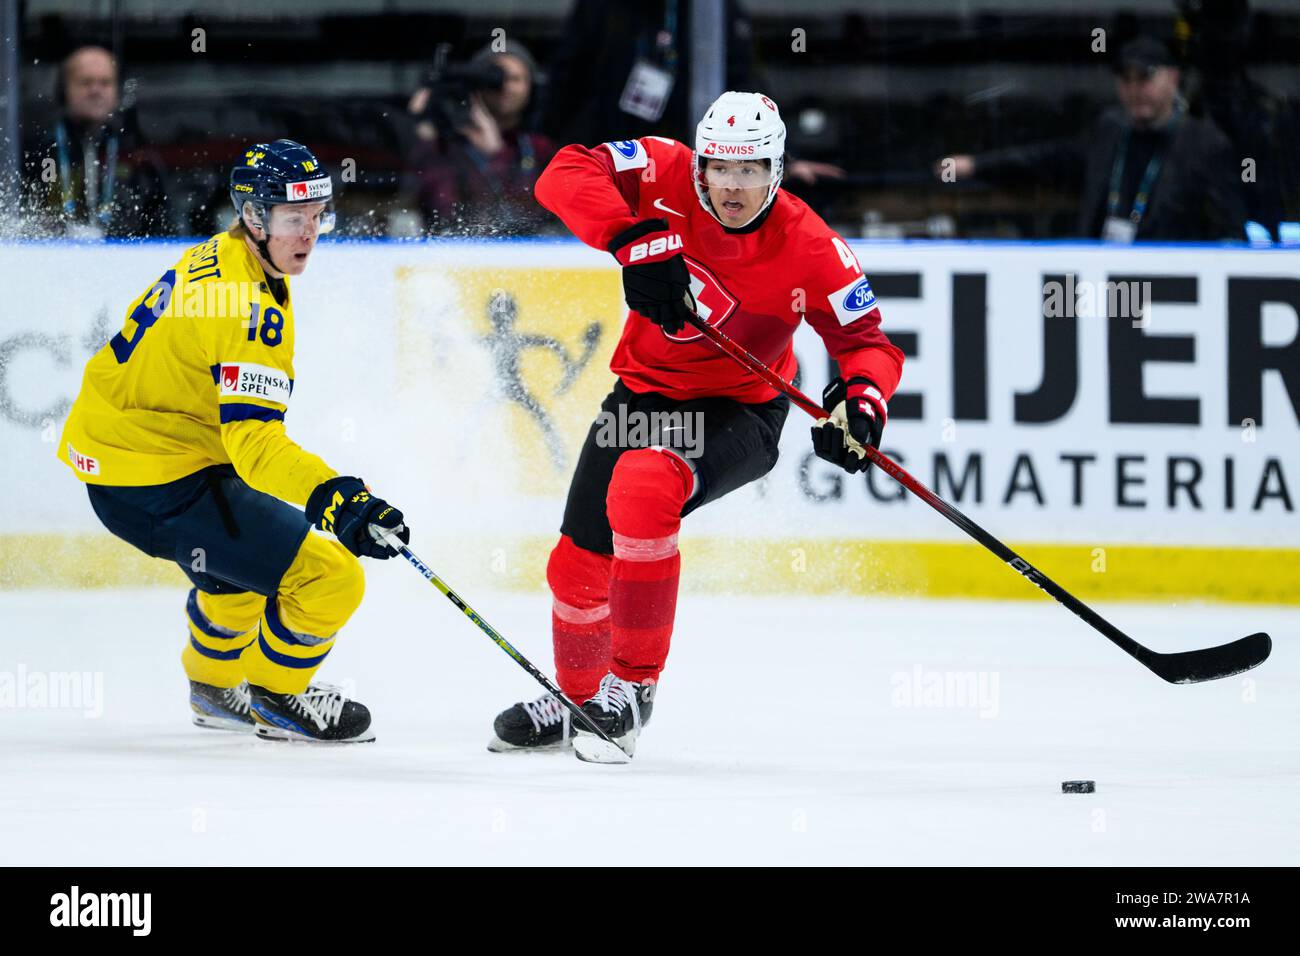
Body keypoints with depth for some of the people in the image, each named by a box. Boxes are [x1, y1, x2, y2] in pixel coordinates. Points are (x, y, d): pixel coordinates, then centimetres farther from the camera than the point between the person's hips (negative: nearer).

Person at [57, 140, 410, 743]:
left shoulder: (210, 263, 8)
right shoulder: (250, 304, -24)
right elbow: (254, 439, -33)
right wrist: (333, 496, -44)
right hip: (157, 484, -11)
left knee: (239, 556, 38)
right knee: (329, 577, -13)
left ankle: (213, 686, 57)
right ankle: (275, 698, 11)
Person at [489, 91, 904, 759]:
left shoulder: (807, 248, -20)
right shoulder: (667, 176, -16)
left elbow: (866, 341, -14)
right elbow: (566, 175, -26)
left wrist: (863, 396, -36)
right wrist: (631, 239, -39)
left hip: (740, 410, -4)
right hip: (645, 391, 4)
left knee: (641, 486, -34)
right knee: (579, 566, 8)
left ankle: (633, 686, -20)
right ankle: (576, 698, 40)